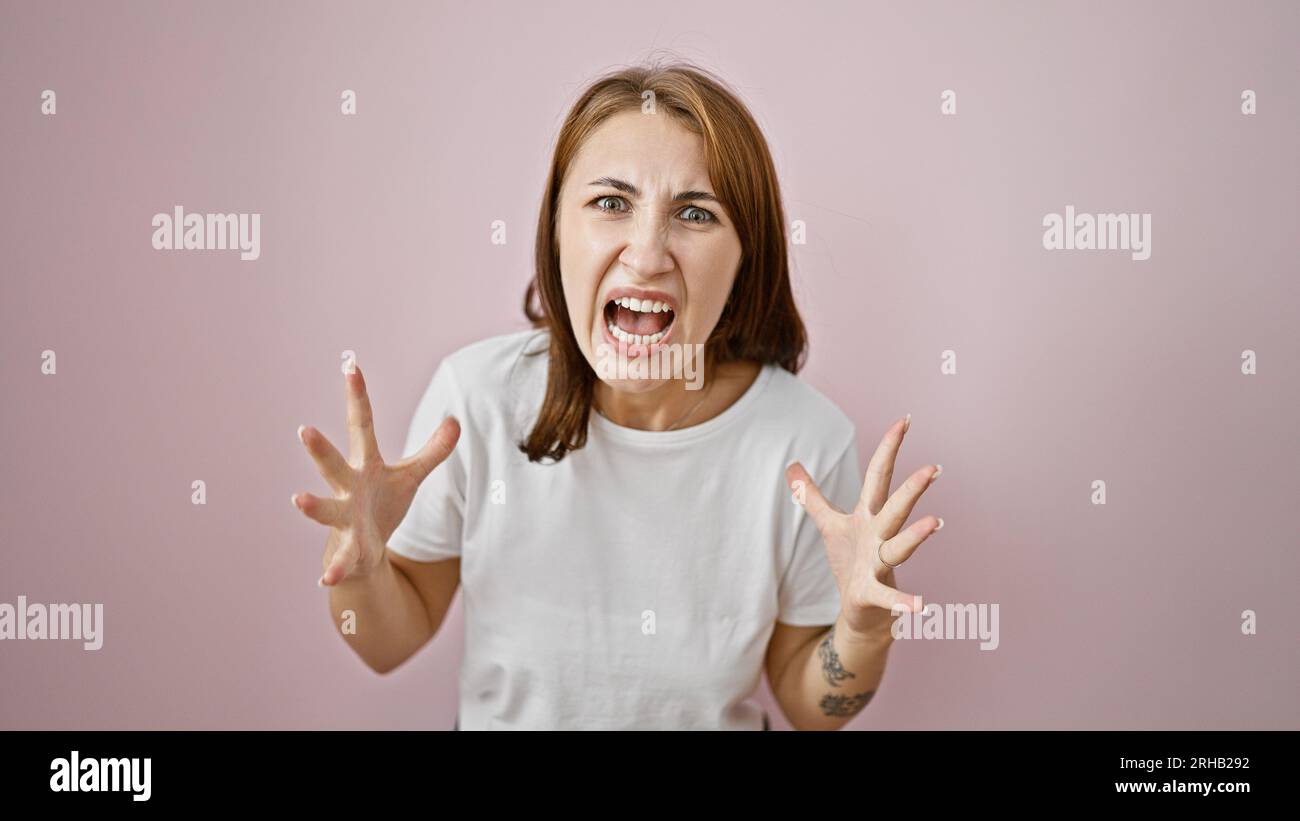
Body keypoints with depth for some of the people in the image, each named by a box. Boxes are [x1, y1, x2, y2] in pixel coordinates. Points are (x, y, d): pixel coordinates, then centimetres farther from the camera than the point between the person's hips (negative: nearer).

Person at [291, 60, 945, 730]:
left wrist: (865, 625, -25)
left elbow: (810, 707, -7)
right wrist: (359, 567, -24)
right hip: (498, 719, 1)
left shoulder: (809, 442, -19)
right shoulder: (474, 395, -18)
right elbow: (394, 644, -6)